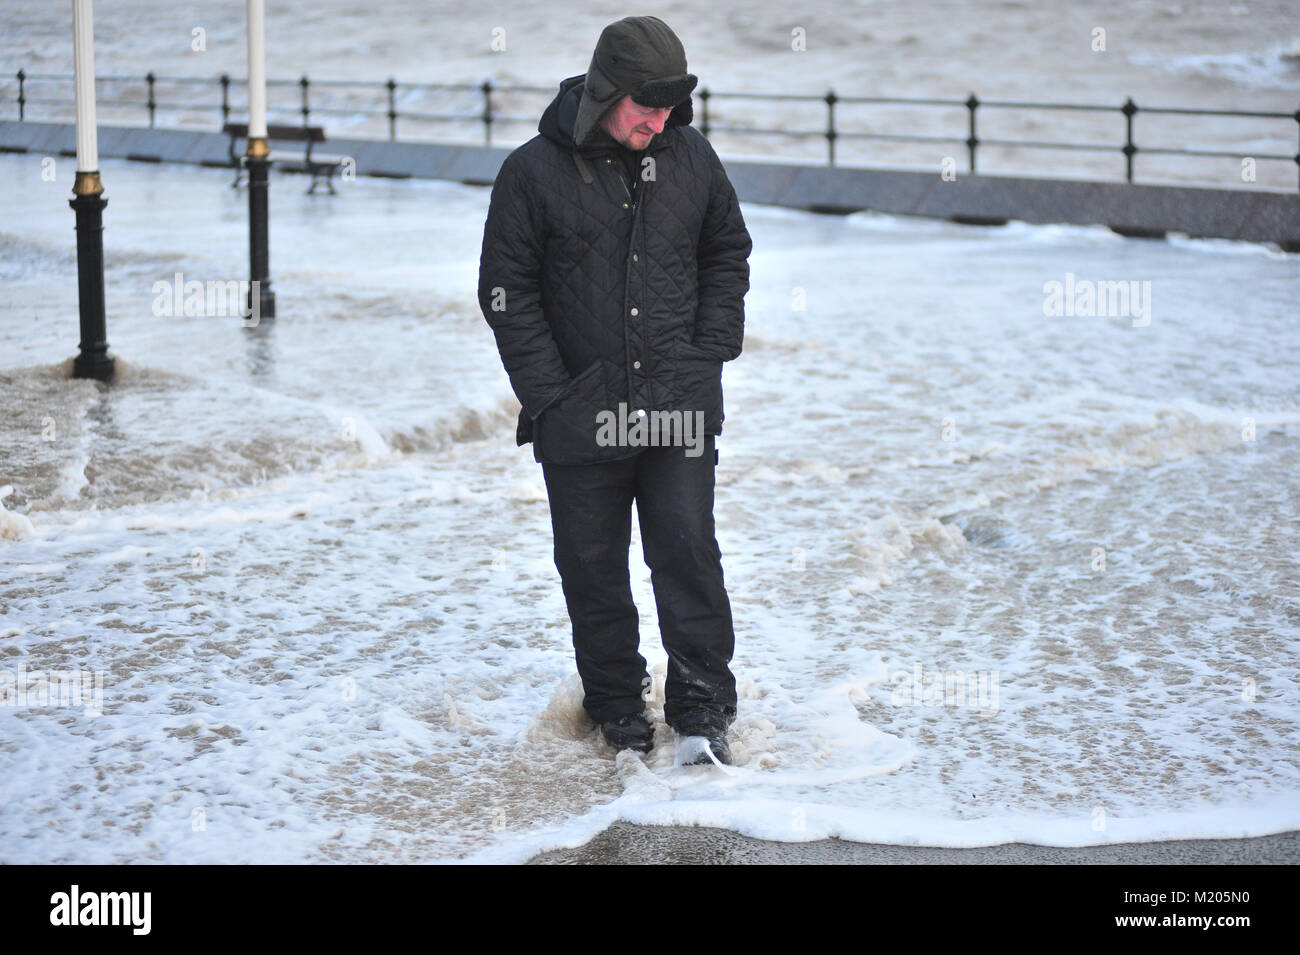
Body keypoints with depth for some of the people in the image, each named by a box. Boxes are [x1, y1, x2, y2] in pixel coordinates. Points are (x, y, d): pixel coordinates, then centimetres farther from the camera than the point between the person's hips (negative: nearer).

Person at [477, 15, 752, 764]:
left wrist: (712, 351, 5)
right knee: (592, 565, 8)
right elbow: (507, 292, -3)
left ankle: (704, 710, 5)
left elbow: (728, 253, 16)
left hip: (680, 404, 1)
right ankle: (617, 706, 26)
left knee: (688, 552, -5)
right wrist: (548, 393, -8)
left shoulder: (691, 157, 3)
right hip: (581, 413, -1)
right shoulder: (535, 172, -6)